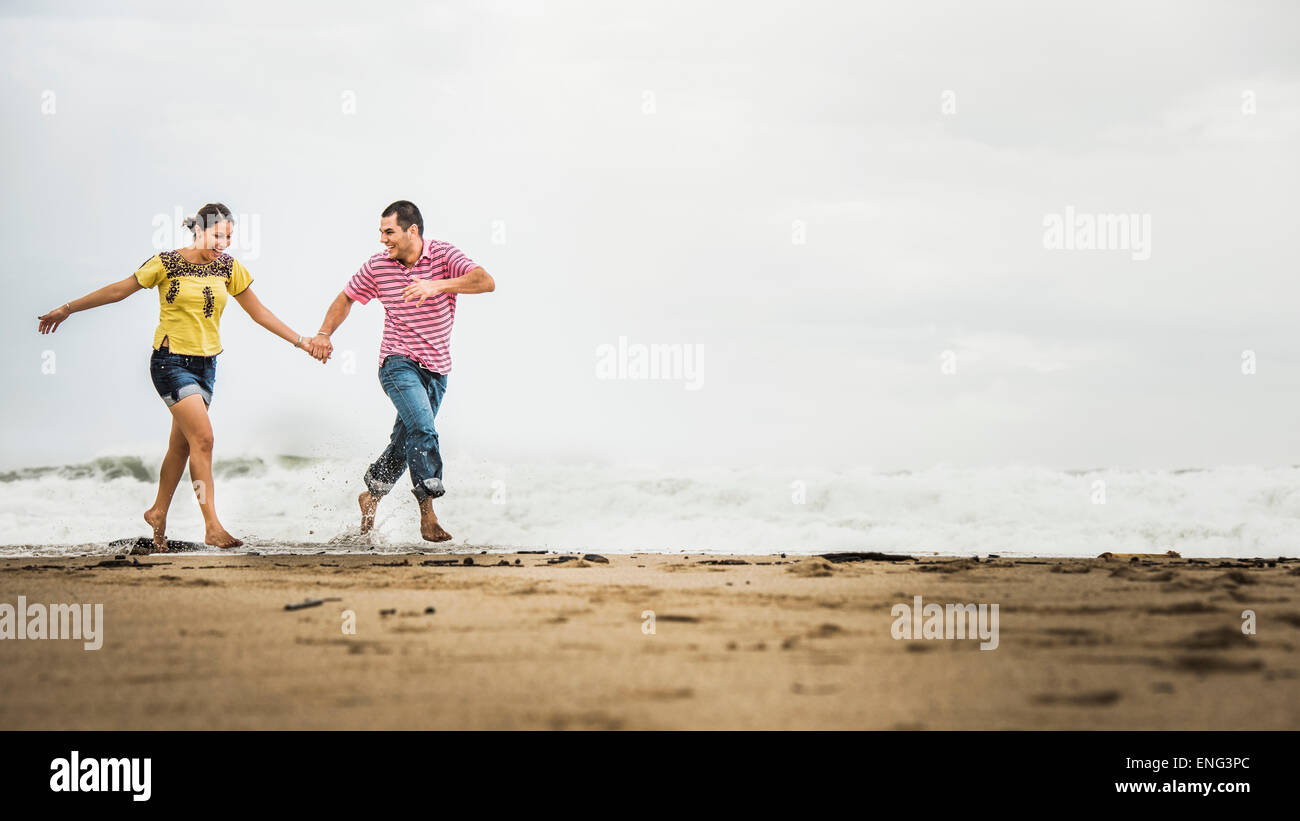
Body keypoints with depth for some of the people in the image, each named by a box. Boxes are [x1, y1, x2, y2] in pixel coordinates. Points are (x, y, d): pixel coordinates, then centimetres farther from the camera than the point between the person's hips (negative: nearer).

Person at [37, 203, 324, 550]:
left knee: (182, 443, 11)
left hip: (206, 364, 5)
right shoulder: (167, 263, -9)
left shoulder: (228, 267, 4)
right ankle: (212, 527, -15)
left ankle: (158, 513, 29)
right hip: (171, 362, -5)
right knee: (202, 438, -15)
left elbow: (258, 312, 11)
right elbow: (119, 290, -2)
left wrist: (300, 341, 8)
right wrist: (67, 309, 2)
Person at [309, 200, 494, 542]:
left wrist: (439, 285, -36)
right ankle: (427, 512, -23)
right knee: (423, 430, -24)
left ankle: (370, 496, 33)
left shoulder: (443, 255, -8)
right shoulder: (377, 265, -2)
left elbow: (487, 282, -23)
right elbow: (346, 298, 14)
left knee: (405, 443, 9)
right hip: (398, 362, -2)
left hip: (436, 368, 2)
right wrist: (324, 333, -1)